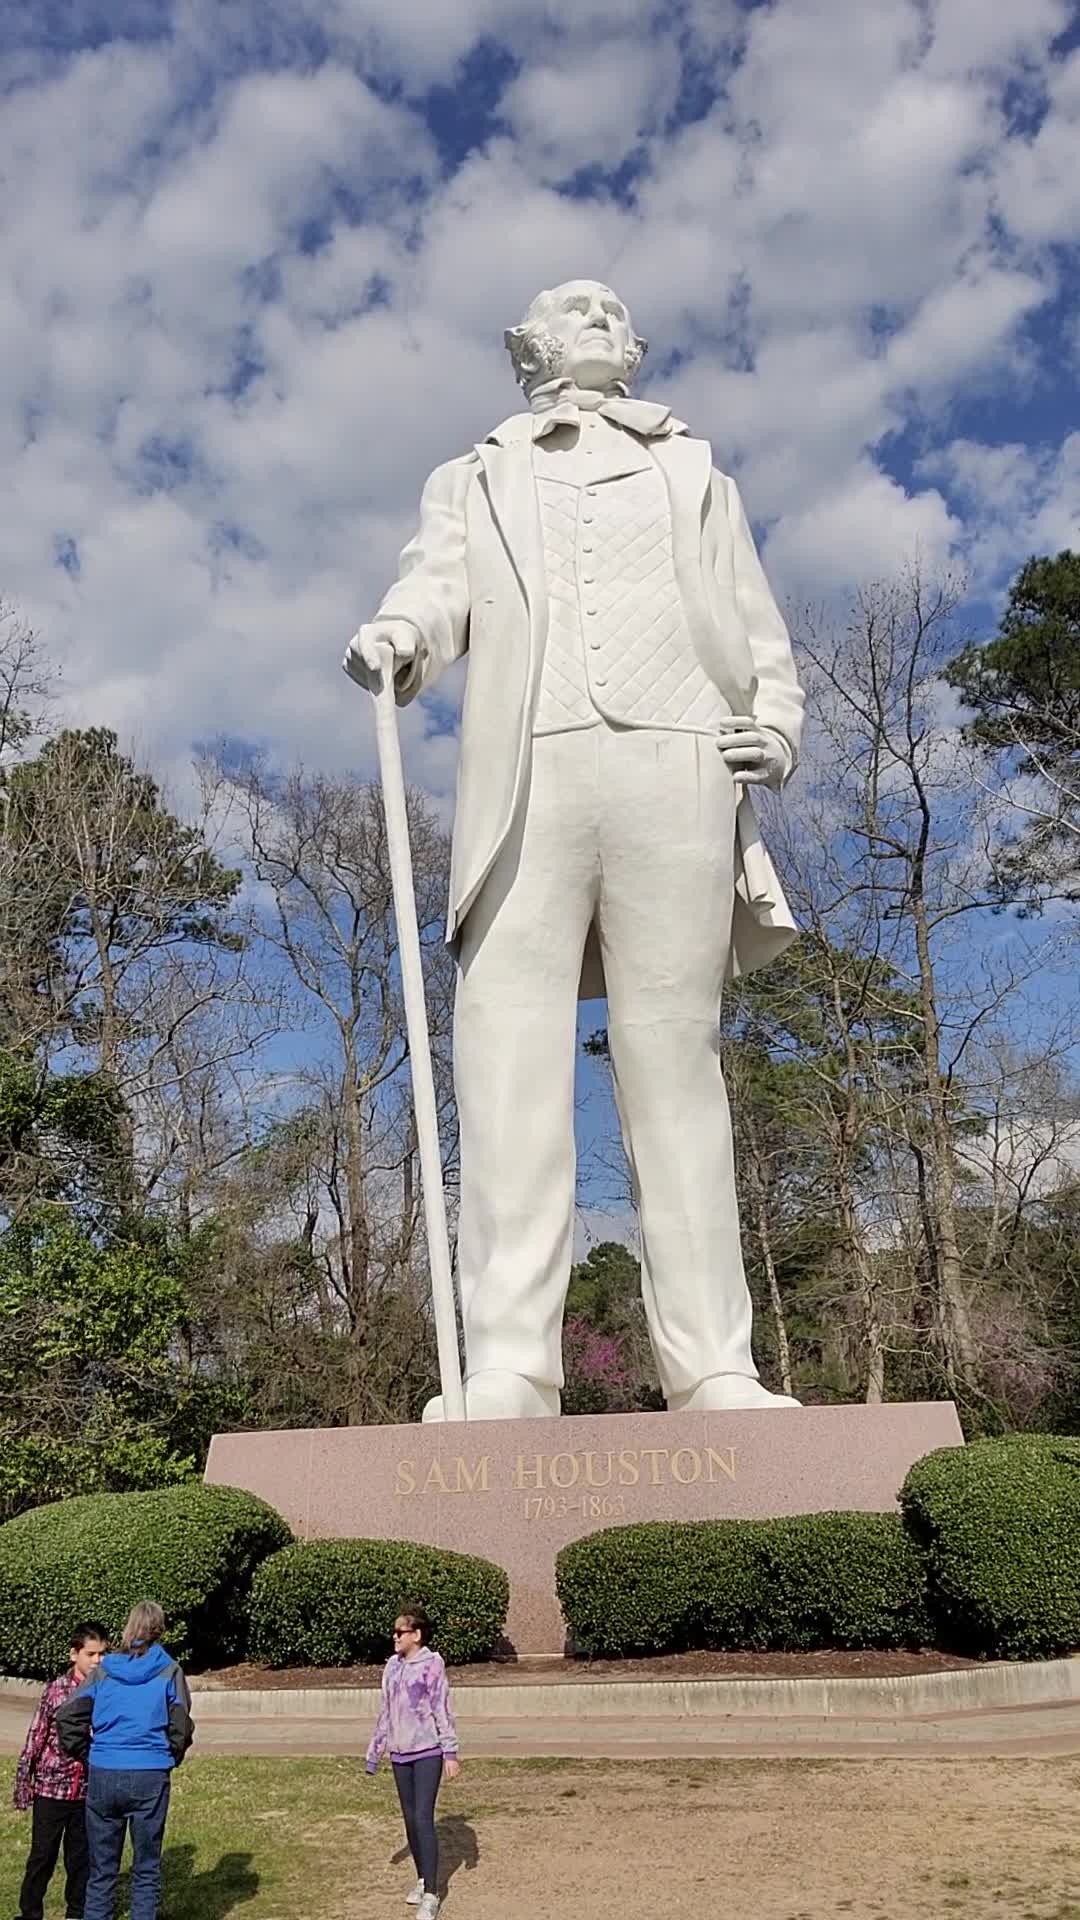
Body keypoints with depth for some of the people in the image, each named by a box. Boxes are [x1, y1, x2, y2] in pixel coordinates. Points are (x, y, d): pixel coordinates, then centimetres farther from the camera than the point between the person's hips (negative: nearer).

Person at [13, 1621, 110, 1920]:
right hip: (51, 1789, -2)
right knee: (42, 1856, 8)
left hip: (88, 1792, 2)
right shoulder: (57, 1690, -9)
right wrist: (23, 1786, -4)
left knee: (81, 1857, 12)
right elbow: (35, 1739, -5)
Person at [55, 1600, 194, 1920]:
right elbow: (181, 1726, -2)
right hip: (151, 1778, -1)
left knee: (102, 1870, 14)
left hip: (103, 1776, 2)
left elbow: (67, 1718, -2)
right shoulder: (169, 1671, -2)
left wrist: (87, 1754, 10)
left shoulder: (104, 1670, 3)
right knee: (146, 1870, 11)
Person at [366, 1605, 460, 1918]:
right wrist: (375, 1752, 16)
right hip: (400, 1753, 6)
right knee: (410, 1819, 12)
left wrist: (450, 1753, -13)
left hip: (427, 1752, -6)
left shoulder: (431, 1664, -10)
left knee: (423, 1819, -10)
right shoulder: (392, 1666, 7)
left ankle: (430, 1894, -5)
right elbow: (385, 1712, 14)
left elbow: (443, 1710, -11)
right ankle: (422, 1880, 28)